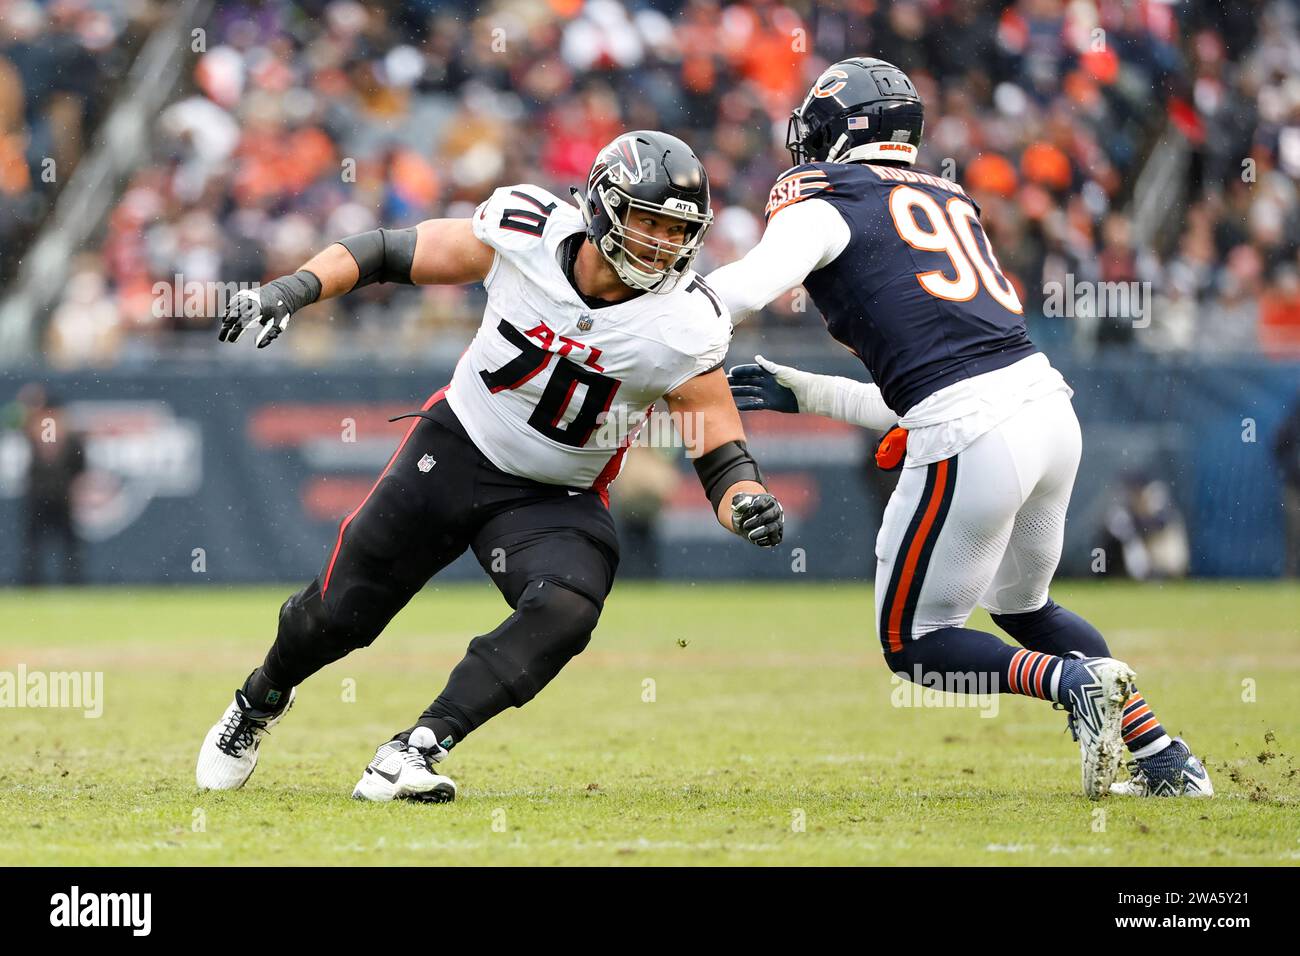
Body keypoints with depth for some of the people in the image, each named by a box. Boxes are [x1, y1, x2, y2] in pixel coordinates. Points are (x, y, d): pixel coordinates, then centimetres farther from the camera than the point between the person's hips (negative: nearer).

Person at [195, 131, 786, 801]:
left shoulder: (683, 328, -22)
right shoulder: (525, 232, -20)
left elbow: (721, 454, -17)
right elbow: (387, 253, -8)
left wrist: (748, 504, -39)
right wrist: (297, 287, -22)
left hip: (556, 499, -1)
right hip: (457, 447, 1)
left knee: (563, 615, -31)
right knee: (338, 614, 9)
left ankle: (410, 755, -26)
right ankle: (261, 699, 43)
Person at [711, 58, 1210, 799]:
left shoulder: (825, 199, 4)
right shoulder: (950, 203, 26)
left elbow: (747, 289, -16)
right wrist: (799, 393, 30)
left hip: (970, 443, -7)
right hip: (1047, 404, 7)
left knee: (914, 644, 11)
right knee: (1023, 608, 30)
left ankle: (1075, 681, -12)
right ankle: (1168, 761, 20)